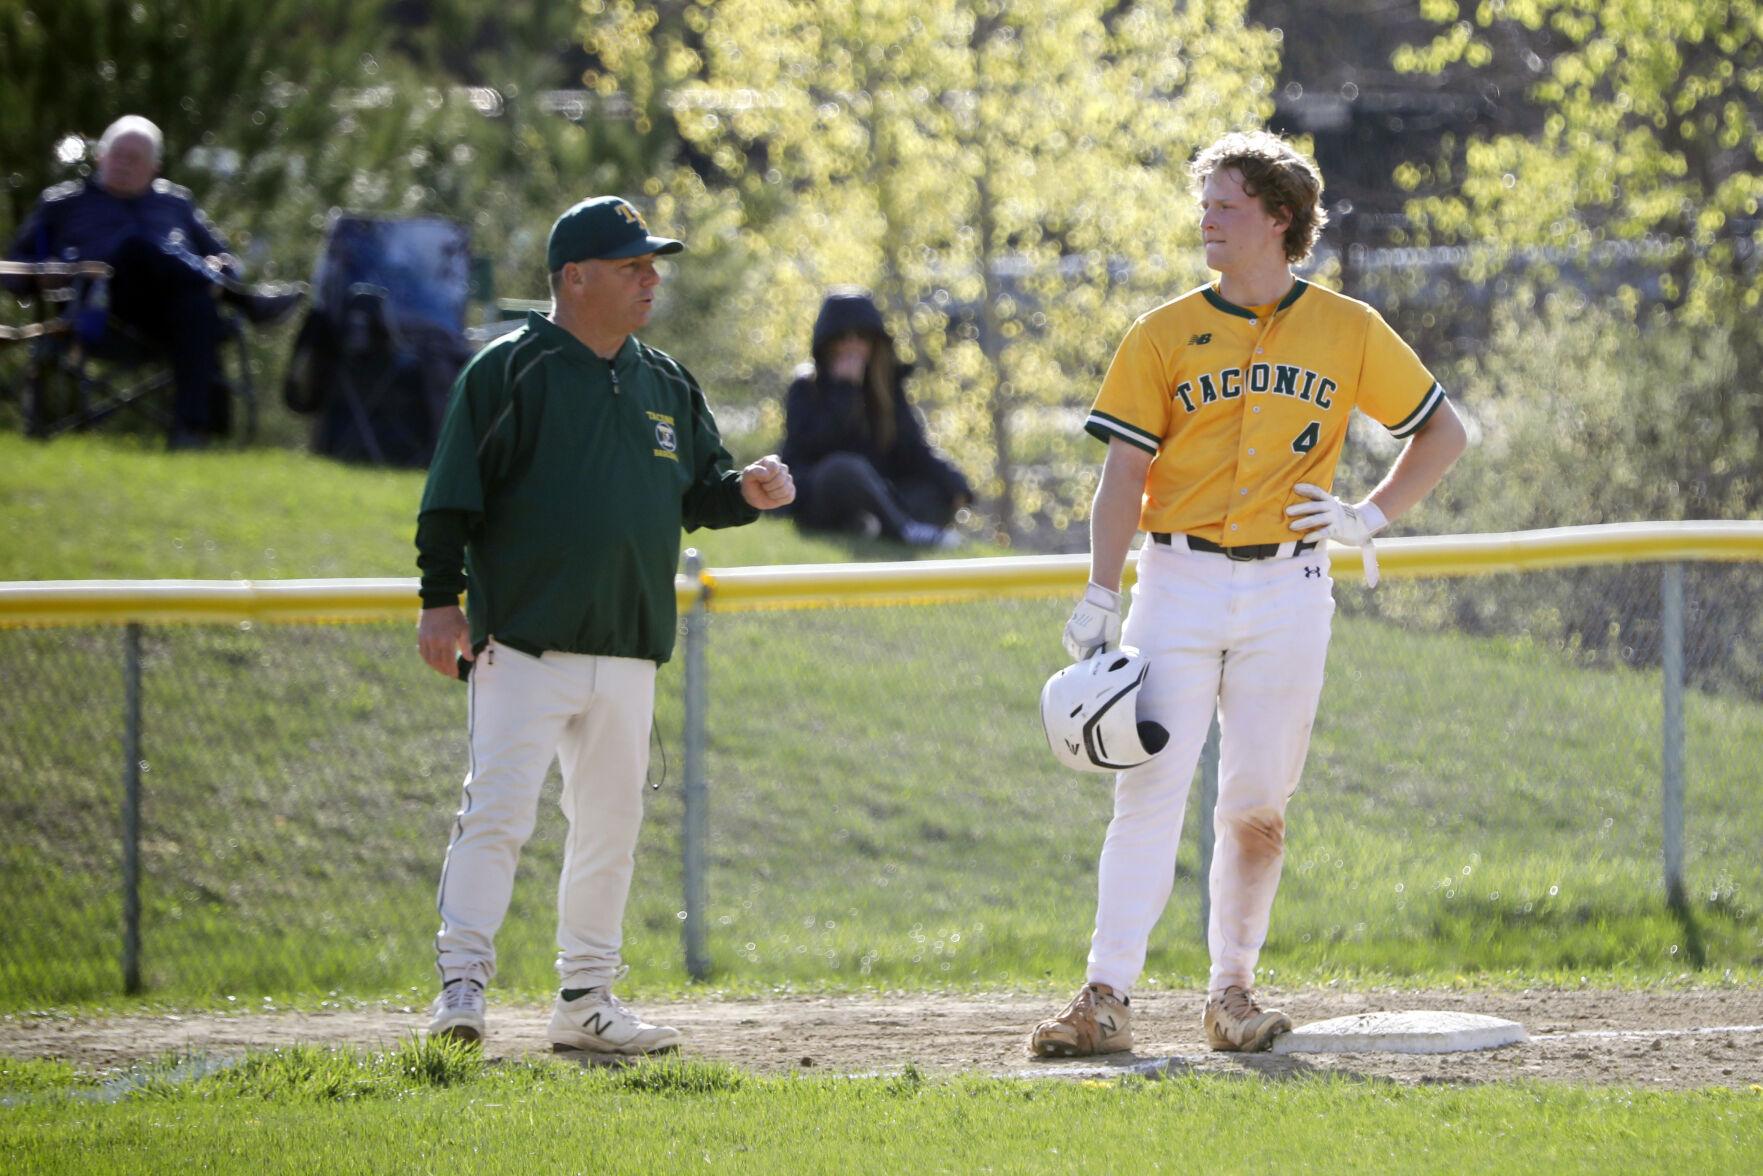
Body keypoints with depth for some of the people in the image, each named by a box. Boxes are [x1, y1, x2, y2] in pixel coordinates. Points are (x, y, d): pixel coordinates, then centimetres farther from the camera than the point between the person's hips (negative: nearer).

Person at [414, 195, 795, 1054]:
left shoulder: (665, 386, 14)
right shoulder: (508, 372, -5)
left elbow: (697, 490, 21)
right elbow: (452, 495, -8)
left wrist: (745, 492, -1)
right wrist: (442, 598, -14)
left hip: (630, 655, 7)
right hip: (524, 644, -7)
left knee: (610, 824, 10)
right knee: (497, 813, -12)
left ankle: (586, 1000, 18)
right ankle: (462, 984, -9)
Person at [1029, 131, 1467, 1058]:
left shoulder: (1348, 332, 5)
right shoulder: (1164, 335, 5)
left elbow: (1443, 432, 14)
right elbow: (1124, 473, 0)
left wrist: (1369, 519, 1)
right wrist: (1101, 598, -10)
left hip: (1287, 591, 0)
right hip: (1179, 581, 0)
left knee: (1256, 805, 2)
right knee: (1149, 790, -9)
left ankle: (1232, 990, 16)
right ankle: (1107, 998, -13)